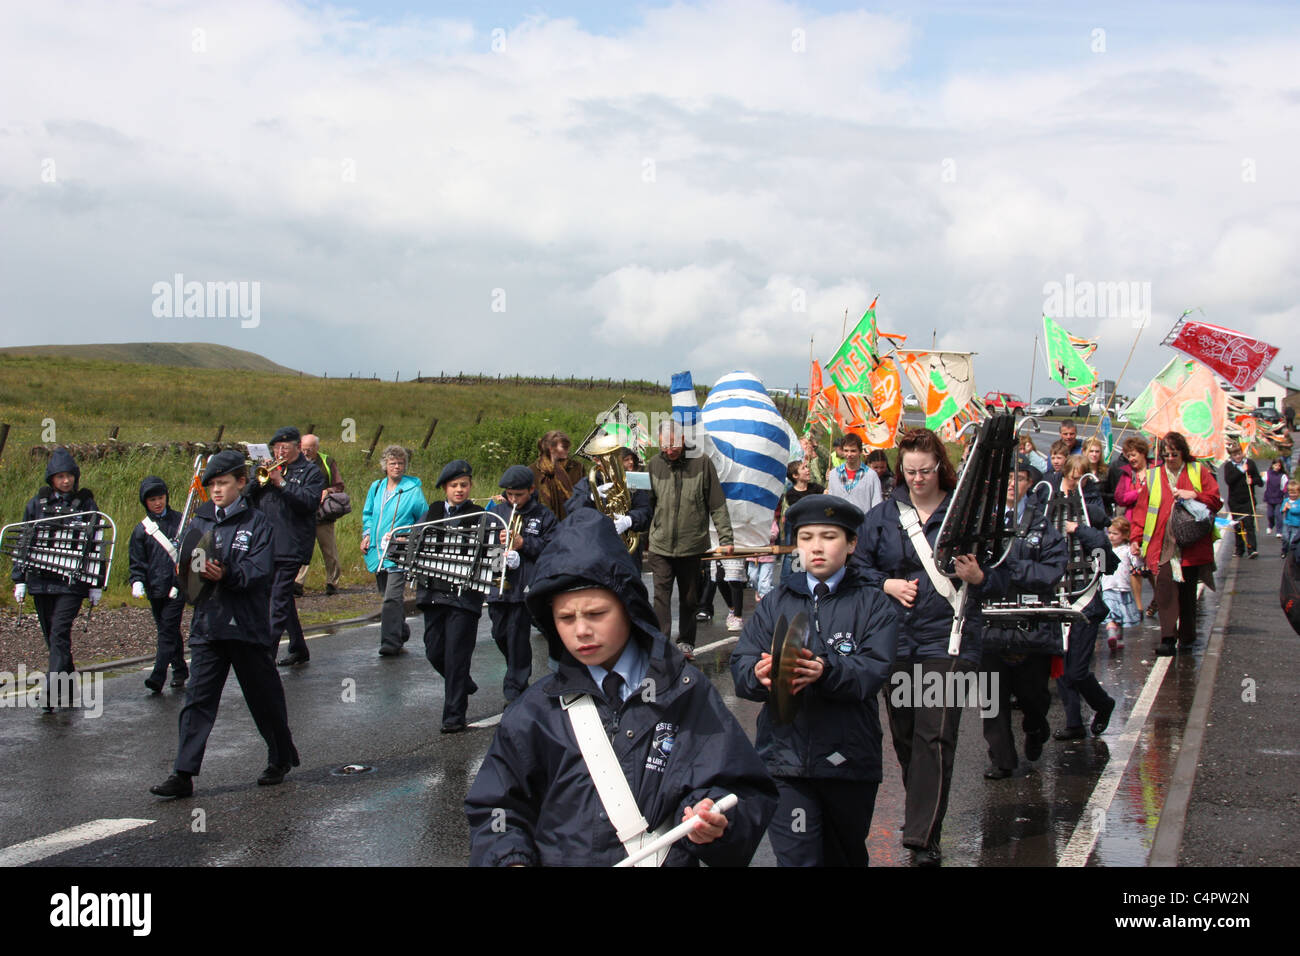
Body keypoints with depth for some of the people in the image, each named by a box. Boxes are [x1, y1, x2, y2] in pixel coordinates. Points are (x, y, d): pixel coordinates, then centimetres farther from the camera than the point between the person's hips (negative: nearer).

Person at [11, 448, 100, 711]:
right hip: (41, 579, 4)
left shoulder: (86, 504, 3)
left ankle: (52, 690, -20)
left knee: (60, 632, -15)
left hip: (72, 581, -4)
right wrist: (19, 580, 7)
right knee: (50, 635, 8)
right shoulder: (37, 504, 9)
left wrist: (96, 584, 3)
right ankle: (69, 684, 22)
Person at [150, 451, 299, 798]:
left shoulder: (257, 523, -3)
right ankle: (183, 774, -3)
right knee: (198, 699, -2)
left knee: (263, 696, 10)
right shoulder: (200, 522, 10)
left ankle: (281, 758, 30)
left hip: (248, 626, -3)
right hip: (207, 624, 3)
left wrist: (226, 575, -29)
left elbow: (260, 572, -14)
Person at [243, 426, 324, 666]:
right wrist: (259, 480, -7)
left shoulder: (310, 472, 2)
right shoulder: (271, 469, 19)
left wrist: (282, 483, -19)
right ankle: (298, 649, 22)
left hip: (291, 547, -6)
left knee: (279, 599, -11)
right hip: (265, 545, 6)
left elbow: (310, 502, -14)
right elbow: (248, 498, 11)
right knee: (283, 599, 12)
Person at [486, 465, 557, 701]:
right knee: (500, 633, 13)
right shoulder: (496, 512, 12)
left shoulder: (543, 515, 2)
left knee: (517, 635, -5)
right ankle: (518, 672, 38)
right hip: (498, 584, 4)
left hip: (525, 585, -4)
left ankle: (515, 687, 3)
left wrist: (524, 543, -14)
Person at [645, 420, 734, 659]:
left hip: (692, 545, -1)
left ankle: (686, 642, 25)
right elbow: (649, 504, 11)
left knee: (689, 598, 11)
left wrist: (725, 538, -4)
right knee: (661, 595, -9)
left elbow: (717, 504, -2)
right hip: (660, 545, 1)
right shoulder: (655, 464, 2)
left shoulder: (701, 462, -4)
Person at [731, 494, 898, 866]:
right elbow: (740, 665, -1)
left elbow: (873, 670, -11)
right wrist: (760, 674, -25)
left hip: (849, 762, 0)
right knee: (796, 858, -9)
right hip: (785, 760, 0)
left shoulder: (873, 605, 5)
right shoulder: (775, 604, 11)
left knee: (846, 856, 15)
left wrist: (826, 671, -31)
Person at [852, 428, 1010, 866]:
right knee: (903, 734, 11)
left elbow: (1002, 578, 5)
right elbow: (858, 567, 13)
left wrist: (978, 576, -16)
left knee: (934, 735, -13)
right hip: (895, 640, 4)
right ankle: (920, 811, 33)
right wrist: (887, 585, -5)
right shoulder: (881, 516, 10)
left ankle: (924, 837, -13)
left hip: (948, 641, -4)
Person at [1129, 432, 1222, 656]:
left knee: (1187, 593, 8)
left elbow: (1215, 501, 5)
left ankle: (1187, 636, 22)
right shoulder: (1154, 477, 11)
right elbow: (1142, 509, 10)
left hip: (1191, 546, 0)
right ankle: (1168, 639, -18)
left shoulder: (1198, 472, 8)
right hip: (1162, 546, 0)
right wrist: (1136, 538, 2)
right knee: (1165, 591, -13)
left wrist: (1194, 495, -12)